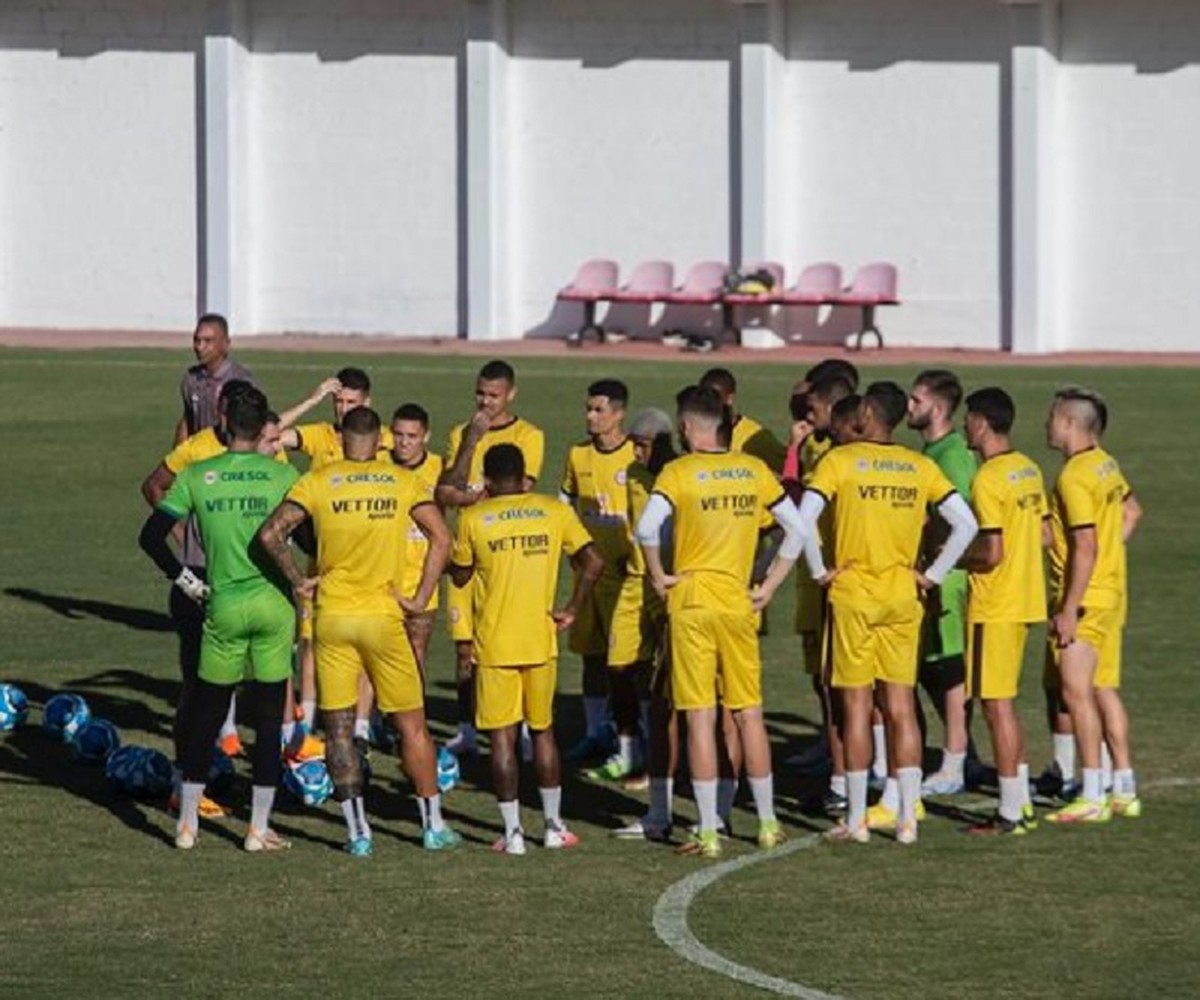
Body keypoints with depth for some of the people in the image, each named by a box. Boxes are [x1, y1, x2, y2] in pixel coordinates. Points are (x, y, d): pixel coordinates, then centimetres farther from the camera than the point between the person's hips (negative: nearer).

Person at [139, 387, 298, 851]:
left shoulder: (196, 476, 0)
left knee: (205, 715, 13)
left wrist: (182, 577, 10)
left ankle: (187, 822, 16)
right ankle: (259, 827, 8)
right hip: (273, 604, -1)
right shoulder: (283, 475, -3)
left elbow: (152, 535, -1)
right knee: (269, 717, 7)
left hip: (223, 607, 1)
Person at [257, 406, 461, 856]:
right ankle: (433, 825, 16)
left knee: (338, 725, 6)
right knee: (411, 724, 11)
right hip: (383, 616, 0)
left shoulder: (319, 481, -1)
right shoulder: (402, 481, 2)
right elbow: (441, 538, -5)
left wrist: (298, 581, 0)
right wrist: (420, 598, 0)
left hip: (332, 616, 0)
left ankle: (357, 831, 1)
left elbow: (270, 534, -11)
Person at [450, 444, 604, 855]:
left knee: (502, 737, 2)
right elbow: (592, 562, -6)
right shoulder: (554, 512, 1)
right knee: (543, 731, 16)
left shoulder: (474, 519, -4)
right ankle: (554, 825, 19)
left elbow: (460, 577, 8)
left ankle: (513, 832, -1)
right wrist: (572, 610, 3)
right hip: (540, 640, 2)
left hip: (494, 643, -2)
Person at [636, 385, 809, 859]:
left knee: (701, 718, -1)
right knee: (750, 714, 13)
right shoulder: (754, 470, 5)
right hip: (739, 605, 4)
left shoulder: (679, 472, -8)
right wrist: (769, 585, 11)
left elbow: (647, 527, -22)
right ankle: (768, 823, 19)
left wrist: (658, 576, -8)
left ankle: (708, 832, 0)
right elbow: (796, 529, 7)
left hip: (691, 603, -4)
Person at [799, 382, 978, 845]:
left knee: (856, 708, 2)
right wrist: (933, 575, 5)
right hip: (903, 599, 3)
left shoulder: (840, 461, -7)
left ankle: (856, 819, 5)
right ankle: (907, 817, 4)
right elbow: (965, 524, 0)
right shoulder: (920, 467, 4)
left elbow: (803, 519, -18)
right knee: (901, 707, 6)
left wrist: (820, 571, -6)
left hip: (852, 597, -3)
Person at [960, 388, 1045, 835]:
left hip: (994, 607, -9)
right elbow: (1042, 534, 15)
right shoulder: (1029, 470, 9)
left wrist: (953, 557, -5)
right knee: (1004, 705, 16)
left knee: (997, 706, -3)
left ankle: (1010, 814, -1)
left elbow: (992, 552, -21)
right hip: (1025, 600, 9)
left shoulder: (988, 480, -18)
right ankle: (1021, 804, 19)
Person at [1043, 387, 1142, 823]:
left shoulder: (1075, 477, -19)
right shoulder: (1107, 466, 10)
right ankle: (1124, 791, 16)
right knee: (1105, 690, 13)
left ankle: (1092, 798, -8)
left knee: (1076, 691, -8)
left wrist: (1070, 610, -22)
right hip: (1111, 593, 10)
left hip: (1084, 598, -10)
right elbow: (1131, 511, 27)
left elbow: (1085, 547, -23)